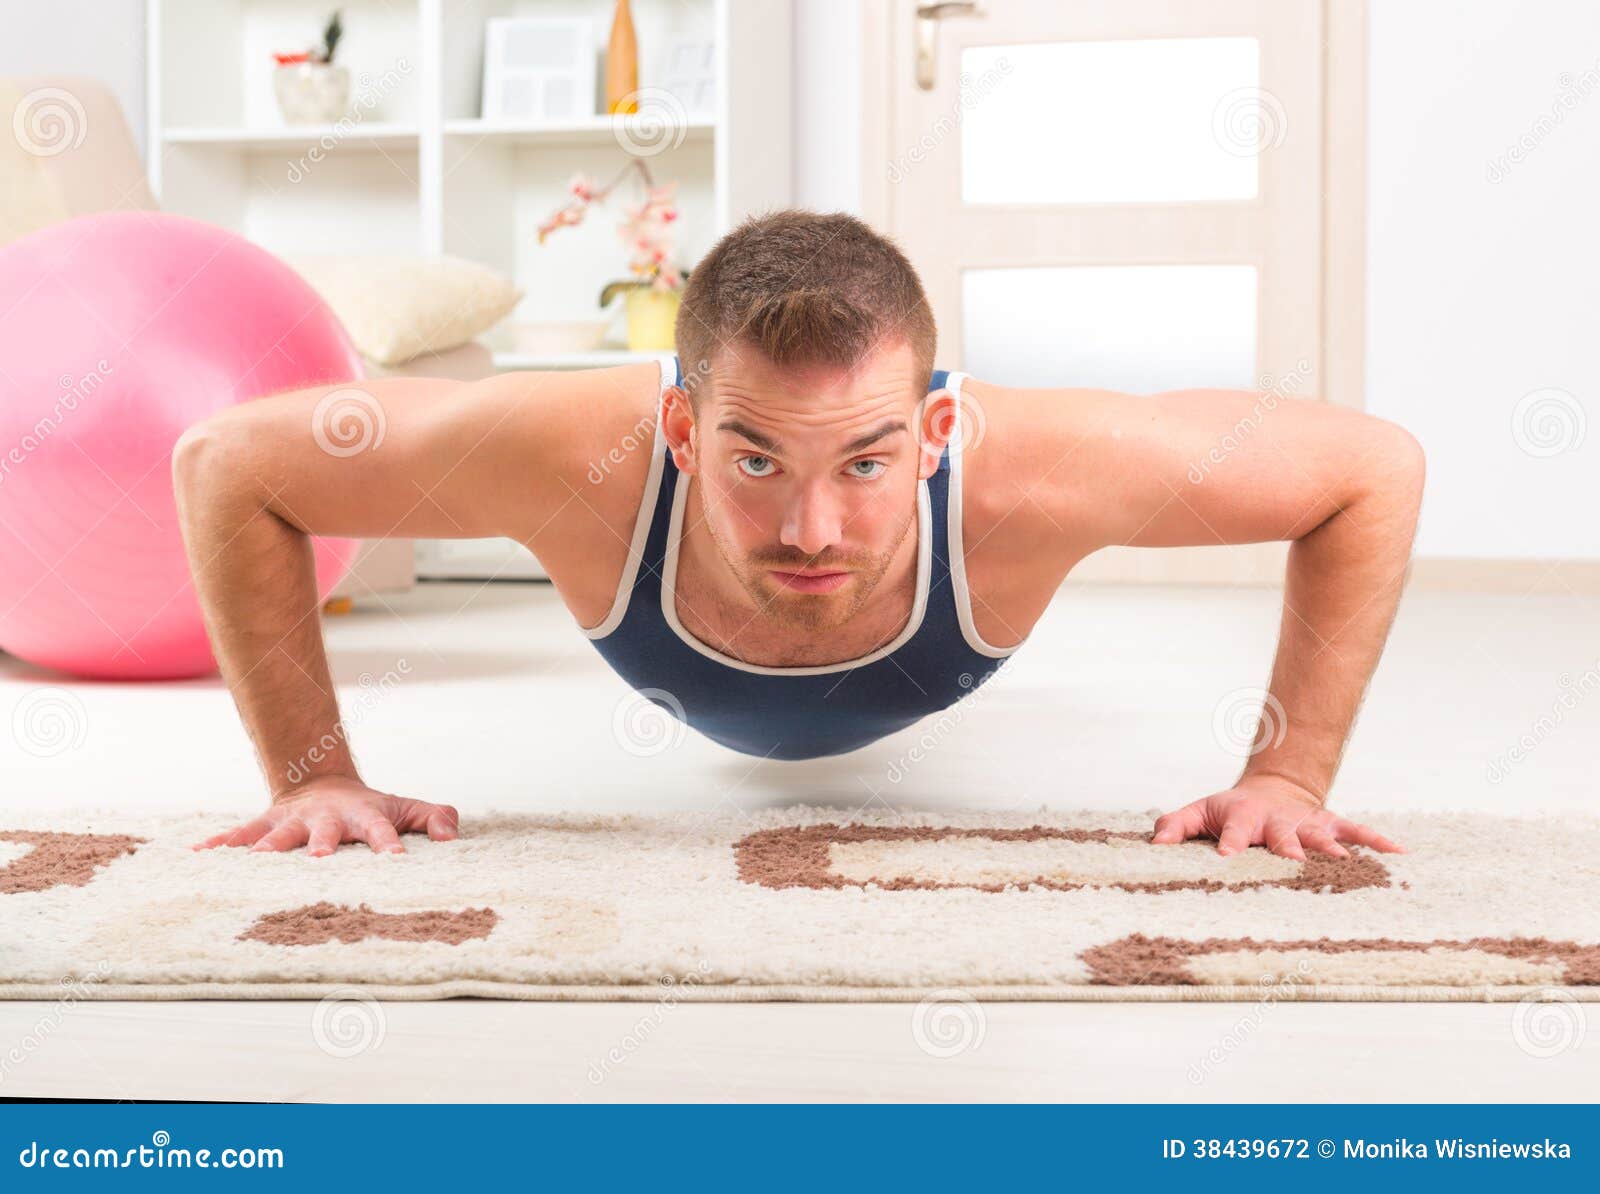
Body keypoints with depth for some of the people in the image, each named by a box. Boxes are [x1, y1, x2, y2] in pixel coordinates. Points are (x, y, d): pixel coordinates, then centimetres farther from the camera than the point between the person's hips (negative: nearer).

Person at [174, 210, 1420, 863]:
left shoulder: (1022, 474, -52)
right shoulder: (588, 460, -52)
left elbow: (1377, 464, -37)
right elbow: (224, 461, -37)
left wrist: (1289, 774, -37)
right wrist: (314, 775, -37)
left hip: (916, 682, 1)